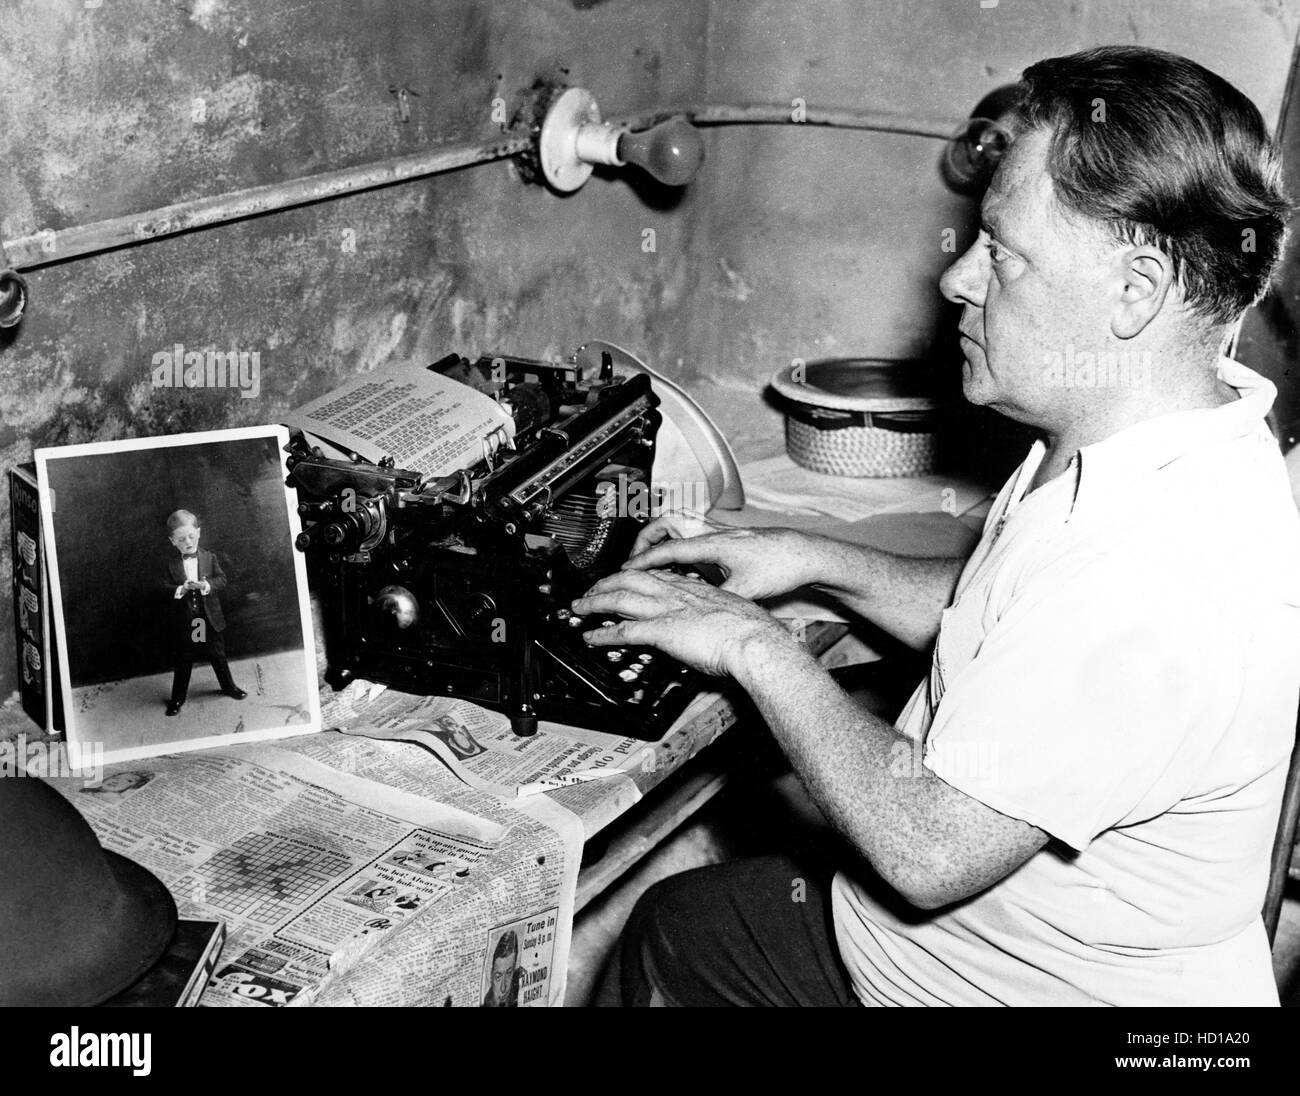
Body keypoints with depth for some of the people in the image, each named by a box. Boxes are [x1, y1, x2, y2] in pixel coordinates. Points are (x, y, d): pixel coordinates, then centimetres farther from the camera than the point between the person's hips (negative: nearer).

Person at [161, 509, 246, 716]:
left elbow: (222, 580, -9)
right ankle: (178, 697, 21)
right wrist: (181, 589, -28)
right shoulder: (171, 563, -4)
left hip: (210, 619, 1)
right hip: (183, 621, -1)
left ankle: (228, 686, 34)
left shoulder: (210, 557, -2)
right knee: (183, 660, 10)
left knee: (218, 655, 16)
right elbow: (164, 586, -10)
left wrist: (205, 585, -27)